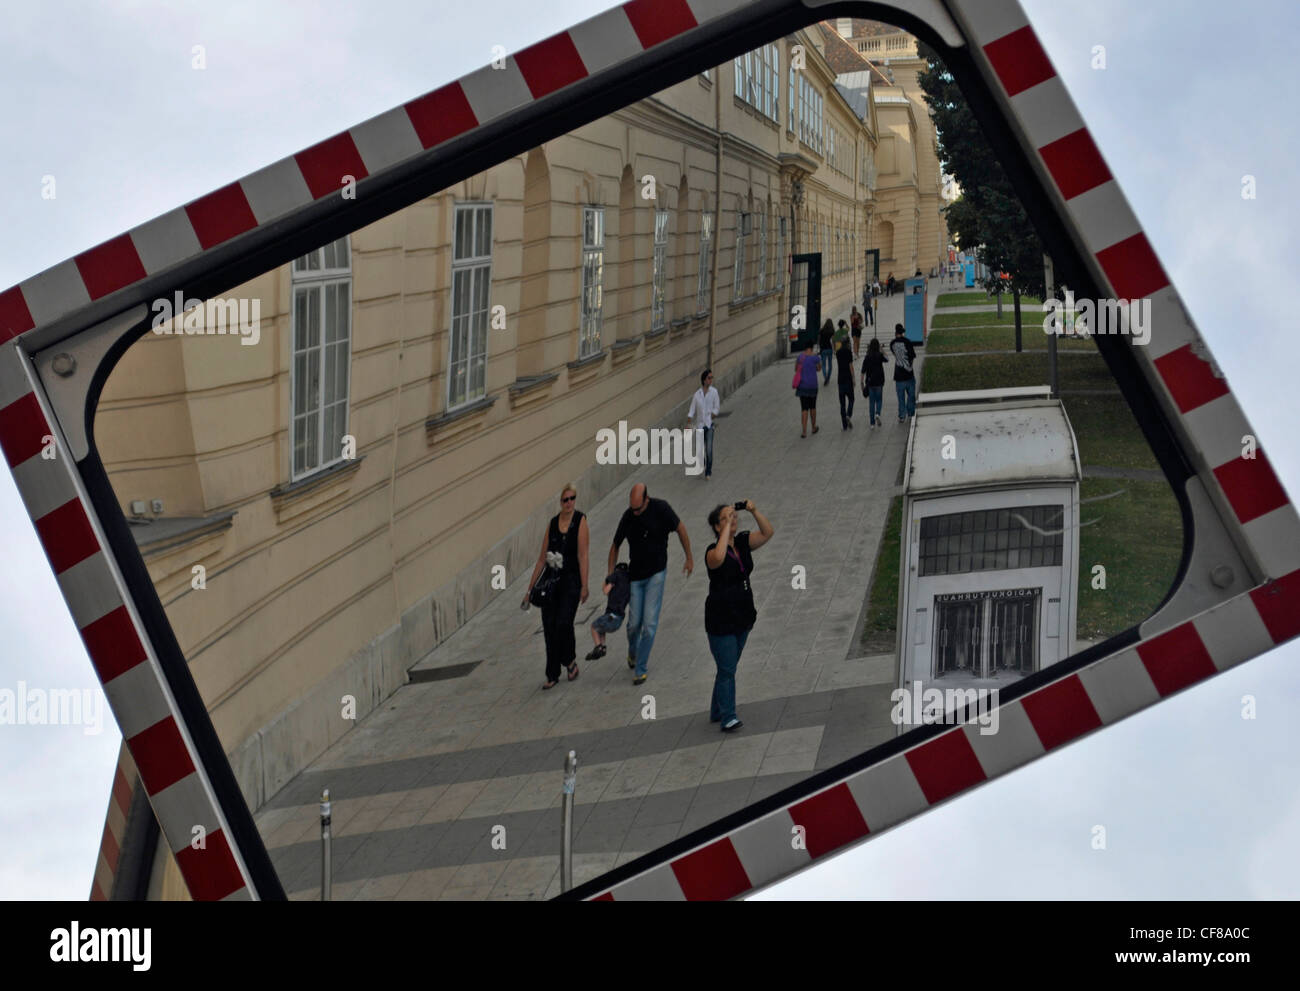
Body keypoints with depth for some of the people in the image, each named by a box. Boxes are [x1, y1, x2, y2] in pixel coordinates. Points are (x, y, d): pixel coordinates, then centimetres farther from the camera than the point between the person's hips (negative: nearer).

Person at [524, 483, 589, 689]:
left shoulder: (580, 521, -4)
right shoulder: (553, 523, 8)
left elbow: (582, 556, -9)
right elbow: (542, 558, 11)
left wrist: (584, 586, -14)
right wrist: (530, 587, 11)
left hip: (571, 579, -4)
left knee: (563, 623, -16)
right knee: (549, 627, 1)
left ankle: (569, 660, 12)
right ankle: (552, 675, 11)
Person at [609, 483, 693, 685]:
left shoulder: (660, 509, -15)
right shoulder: (628, 517, -7)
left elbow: (680, 529, 0)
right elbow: (615, 547, 6)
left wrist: (689, 558, 5)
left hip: (656, 574, -2)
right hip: (635, 575, 2)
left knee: (649, 623, -8)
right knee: (634, 623, 5)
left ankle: (641, 669, 2)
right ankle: (632, 653, 37)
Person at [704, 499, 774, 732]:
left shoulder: (743, 542, 3)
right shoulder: (713, 551, -18)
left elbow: (768, 533, -4)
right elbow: (718, 558, -42)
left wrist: (754, 511, -18)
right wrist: (728, 526, -34)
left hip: (742, 617, 7)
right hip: (720, 621, -7)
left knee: (728, 668, 17)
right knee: (727, 670, -7)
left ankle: (716, 712, 29)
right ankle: (728, 719, -3)